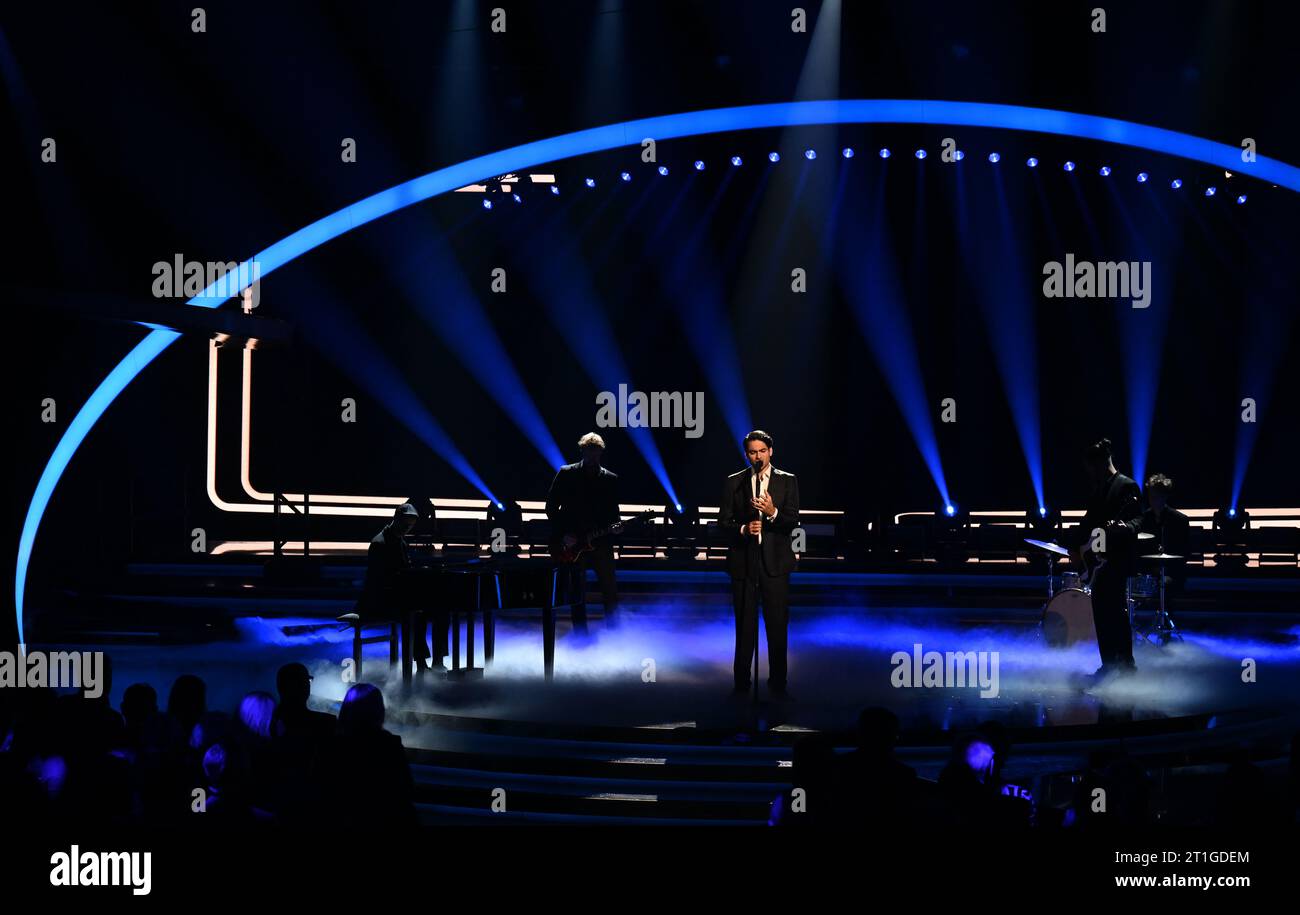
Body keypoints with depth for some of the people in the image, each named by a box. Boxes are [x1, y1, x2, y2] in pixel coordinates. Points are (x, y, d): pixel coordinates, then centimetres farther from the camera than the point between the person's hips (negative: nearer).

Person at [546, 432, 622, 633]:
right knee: (577, 594, 3)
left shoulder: (610, 479, 8)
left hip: (600, 541, 1)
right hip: (573, 542, -1)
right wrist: (563, 534, -7)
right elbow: (551, 506, 1)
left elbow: (613, 512, 13)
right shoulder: (566, 474, 2)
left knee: (611, 592, -2)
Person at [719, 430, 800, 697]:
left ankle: (778, 683, 10)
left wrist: (773, 512, -24)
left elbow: (792, 522, -5)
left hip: (775, 562, -1)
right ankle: (741, 683, 15)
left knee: (778, 624, 1)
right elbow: (723, 523, 3)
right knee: (745, 625, 7)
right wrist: (743, 529, -17)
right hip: (743, 562, 1)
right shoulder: (733, 483, 5)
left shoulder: (787, 481, 3)